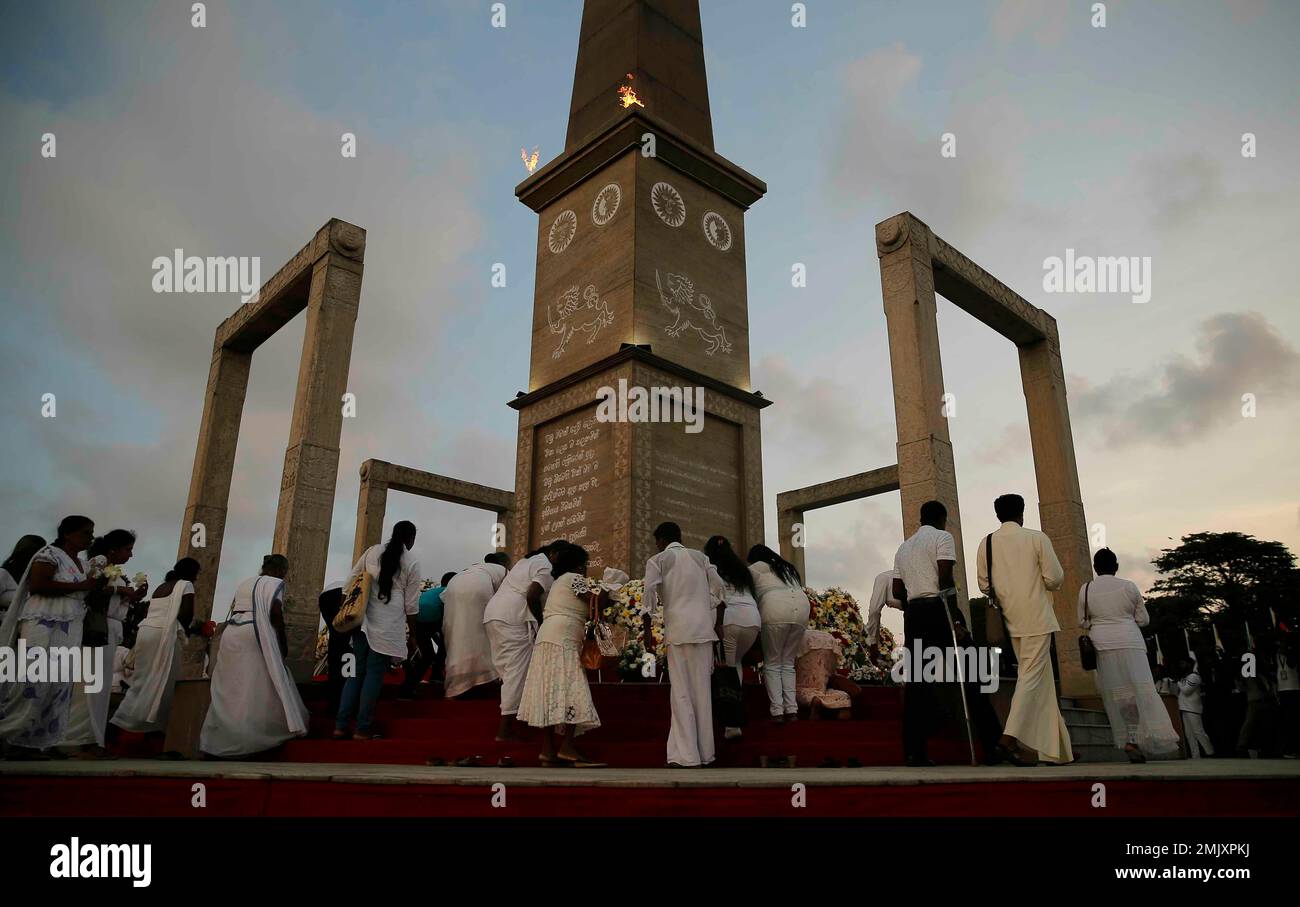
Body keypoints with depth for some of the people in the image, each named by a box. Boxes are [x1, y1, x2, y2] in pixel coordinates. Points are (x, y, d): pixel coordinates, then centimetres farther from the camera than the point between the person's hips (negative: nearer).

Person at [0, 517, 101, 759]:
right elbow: (37, 585, -18)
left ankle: (31, 742, 10)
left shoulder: (81, 563, 19)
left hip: (69, 631, 8)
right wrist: (81, 586, -17)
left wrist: (96, 587, 4)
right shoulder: (49, 554, -6)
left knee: (59, 685, 5)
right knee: (33, 682, -9)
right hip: (44, 626, -8)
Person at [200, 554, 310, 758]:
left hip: (231, 635, 7)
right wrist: (284, 643, -2)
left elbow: (233, 611, 18)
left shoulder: (245, 583, 23)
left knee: (229, 688, 9)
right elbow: (275, 614, -9)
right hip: (255, 636, -7)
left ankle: (213, 739, 10)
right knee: (260, 688, -3)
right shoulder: (275, 583, 2)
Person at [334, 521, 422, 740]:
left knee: (358, 672, 12)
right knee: (375, 674, 2)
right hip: (389, 624, -4)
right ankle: (362, 730, 6)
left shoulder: (372, 551, 11)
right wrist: (412, 635, 10)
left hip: (362, 620, 4)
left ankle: (340, 726, 11)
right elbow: (411, 604, 2)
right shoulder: (412, 562, 1)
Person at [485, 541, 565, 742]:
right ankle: (505, 730, -5)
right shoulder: (546, 567, -5)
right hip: (512, 620, -10)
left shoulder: (528, 560, 24)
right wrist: (540, 622, -4)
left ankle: (506, 724, 19)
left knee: (506, 669, 14)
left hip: (492, 614, 10)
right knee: (517, 673, -5)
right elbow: (532, 596, -17)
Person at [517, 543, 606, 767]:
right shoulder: (574, 578, -1)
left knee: (552, 691, 4)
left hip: (548, 638, 9)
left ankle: (548, 750, 1)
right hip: (562, 639, -9)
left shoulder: (558, 582, 27)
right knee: (569, 691, -13)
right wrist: (608, 592, 10)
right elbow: (597, 600, -8)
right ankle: (567, 749, -19)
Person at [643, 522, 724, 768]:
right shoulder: (700, 557, 16)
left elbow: (648, 595, -7)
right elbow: (719, 589, 11)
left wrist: (648, 632, -4)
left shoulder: (657, 560, 5)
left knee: (682, 692, 0)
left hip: (679, 629, -4)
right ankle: (704, 752, 12)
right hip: (704, 628, 4)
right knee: (702, 690, 9)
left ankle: (688, 756, -2)